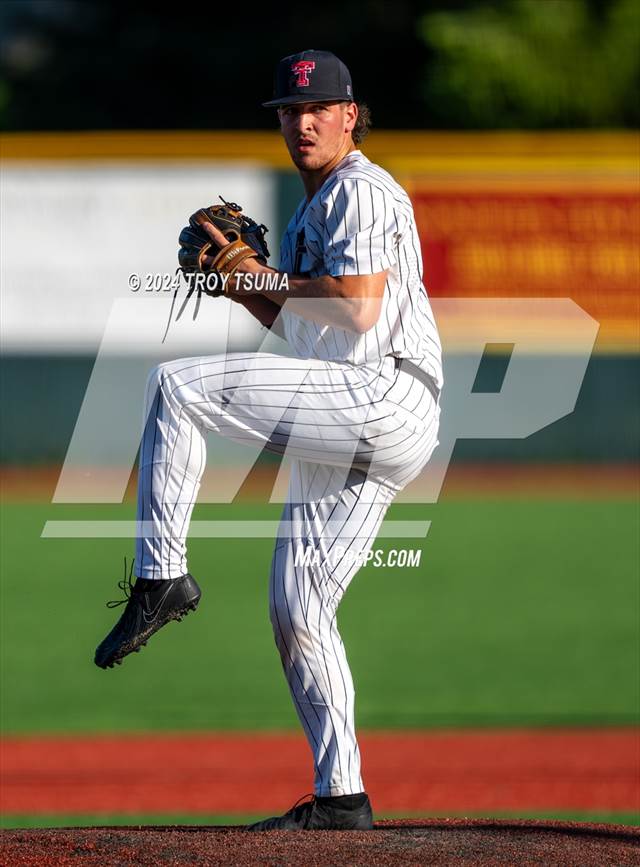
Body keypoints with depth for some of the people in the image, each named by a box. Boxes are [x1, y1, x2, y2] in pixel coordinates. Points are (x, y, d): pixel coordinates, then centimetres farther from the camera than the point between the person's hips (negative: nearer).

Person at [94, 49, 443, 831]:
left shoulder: (360, 191, -4)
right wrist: (244, 287, 14)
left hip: (384, 396, -10)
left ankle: (161, 576, -19)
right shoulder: (313, 209, 26)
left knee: (177, 384, -19)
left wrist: (267, 279, -7)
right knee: (296, 608, 9)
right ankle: (340, 796, 11)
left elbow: (357, 310, -18)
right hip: (344, 432, 10)